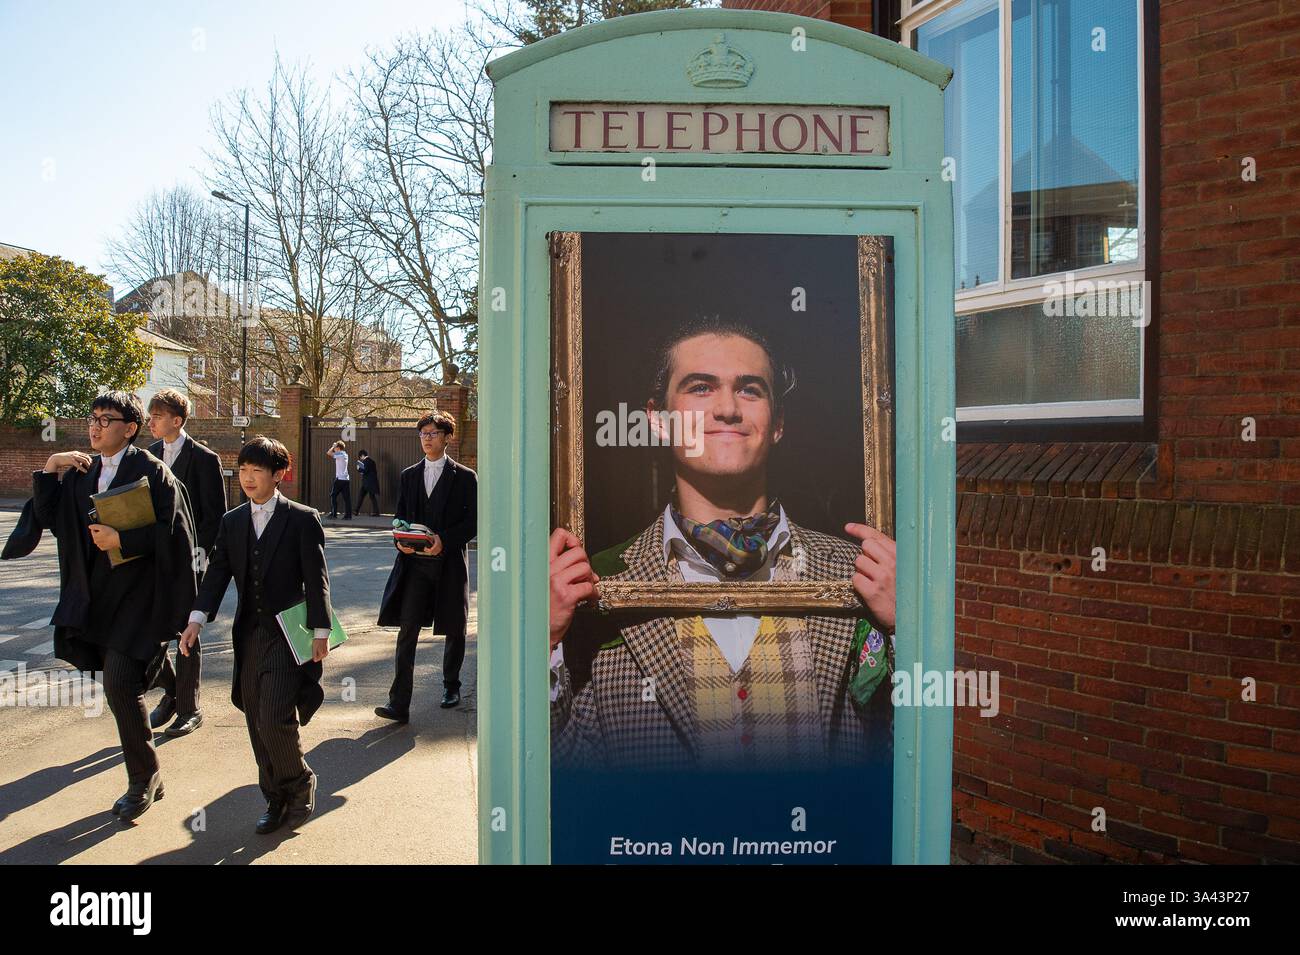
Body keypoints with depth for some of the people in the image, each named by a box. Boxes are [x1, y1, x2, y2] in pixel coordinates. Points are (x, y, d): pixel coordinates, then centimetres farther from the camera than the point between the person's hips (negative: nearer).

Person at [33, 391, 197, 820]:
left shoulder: (151, 472, -11)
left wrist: (121, 539, -19)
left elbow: (173, 531, -16)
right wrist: (50, 470, 1)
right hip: (97, 594, 7)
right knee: (119, 684, 14)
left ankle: (144, 780, 7)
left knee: (119, 684, -11)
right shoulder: (82, 471, 10)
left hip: (138, 593, -7)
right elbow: (49, 518, 11)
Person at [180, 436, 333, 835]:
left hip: (288, 634, -5)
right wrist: (197, 619, -8)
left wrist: (321, 632, -10)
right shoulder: (231, 521, 9)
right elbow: (217, 572, 5)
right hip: (249, 634, 6)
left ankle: (300, 784, 14)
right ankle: (276, 799, 25)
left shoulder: (303, 519, -6)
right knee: (257, 724, 10)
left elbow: (317, 579, -7)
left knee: (275, 720, -12)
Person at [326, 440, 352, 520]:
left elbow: (328, 453, -14)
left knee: (333, 496, 4)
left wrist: (333, 446, -1)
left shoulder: (340, 454, -8)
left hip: (340, 479, -7)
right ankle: (348, 515, -1)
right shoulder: (345, 454, 16)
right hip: (346, 479, 7)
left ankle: (334, 513, 2)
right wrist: (334, 446, 23)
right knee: (347, 498, 2)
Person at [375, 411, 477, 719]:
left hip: (450, 563, -2)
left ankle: (451, 687, 34)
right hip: (415, 563, 2)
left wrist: (444, 539, -17)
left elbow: (473, 522, -3)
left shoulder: (465, 477, 1)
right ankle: (399, 704, -8)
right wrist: (401, 541, -5)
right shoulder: (409, 476, 13)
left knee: (454, 630, 12)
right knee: (407, 630, -8)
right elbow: (400, 517, 16)